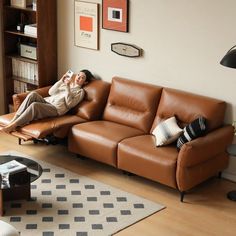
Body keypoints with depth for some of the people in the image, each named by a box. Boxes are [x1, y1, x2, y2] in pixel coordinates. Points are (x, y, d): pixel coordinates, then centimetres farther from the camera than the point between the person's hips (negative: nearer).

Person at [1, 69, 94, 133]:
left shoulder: (80, 91, 10)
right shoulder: (66, 83, 28)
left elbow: (69, 103, -8)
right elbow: (51, 92, 15)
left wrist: (67, 87, -10)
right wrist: (61, 80, 6)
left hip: (56, 109, -6)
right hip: (46, 101, 6)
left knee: (34, 105, -35)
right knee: (33, 94, -28)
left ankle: (13, 125, -33)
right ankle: (14, 120, -31)